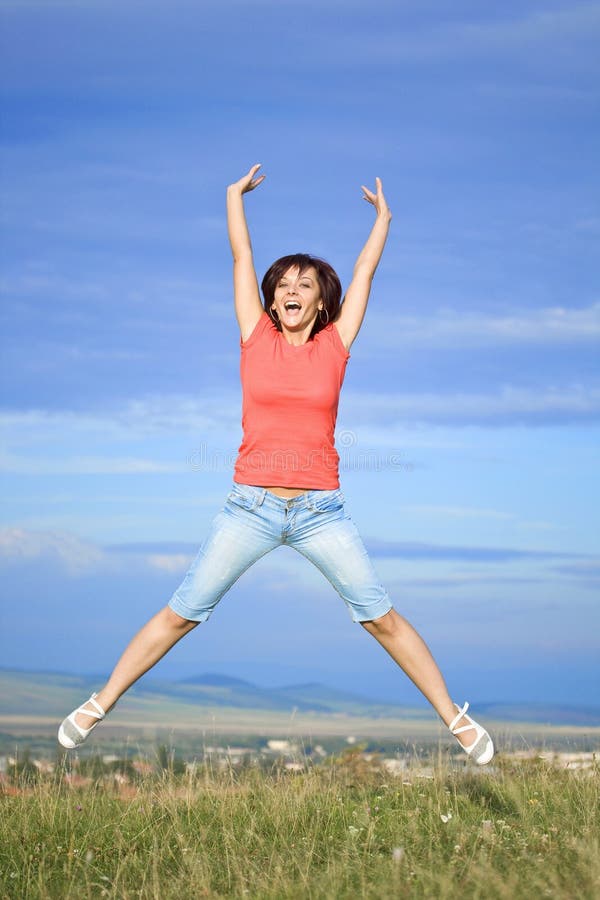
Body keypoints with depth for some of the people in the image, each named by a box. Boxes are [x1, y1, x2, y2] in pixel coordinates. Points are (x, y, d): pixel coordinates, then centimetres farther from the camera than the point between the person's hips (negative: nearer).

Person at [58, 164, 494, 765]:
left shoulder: (334, 345, 4)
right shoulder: (257, 337, 5)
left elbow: (365, 271, 14)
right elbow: (242, 256, 10)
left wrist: (382, 218, 26)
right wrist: (235, 194, 20)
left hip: (320, 511, 0)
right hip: (250, 506, 0)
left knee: (381, 618, 2)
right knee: (181, 613, 2)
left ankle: (456, 719, 11)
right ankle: (96, 708, 12)